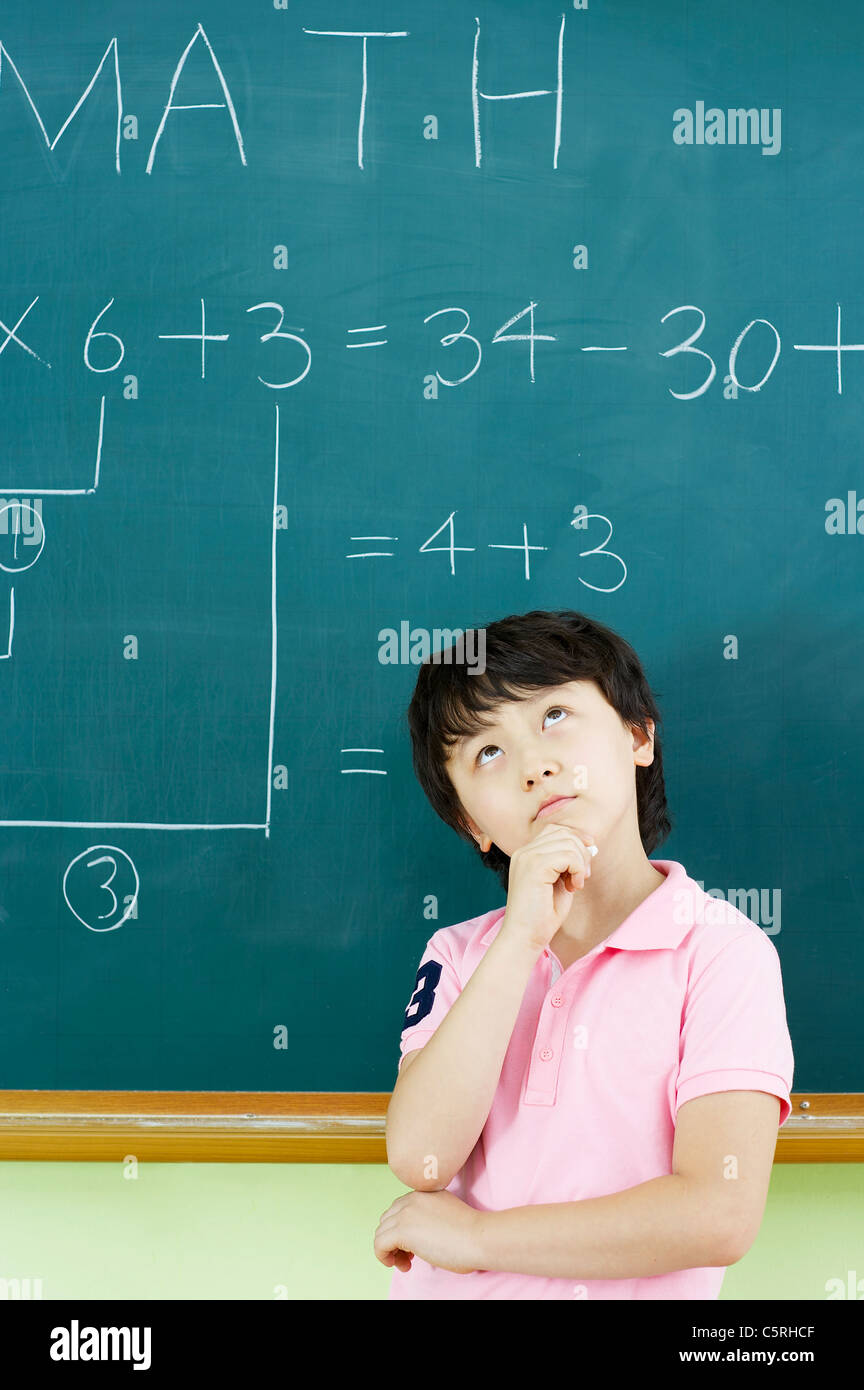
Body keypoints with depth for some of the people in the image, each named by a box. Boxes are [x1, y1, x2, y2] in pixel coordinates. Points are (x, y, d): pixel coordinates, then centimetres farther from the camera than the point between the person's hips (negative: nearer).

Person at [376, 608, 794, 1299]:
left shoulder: (723, 950, -6)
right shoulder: (461, 953, 6)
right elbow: (420, 1158, -8)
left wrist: (474, 1234, -9)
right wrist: (521, 940, -13)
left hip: (626, 1290, -3)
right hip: (448, 1291, 3)